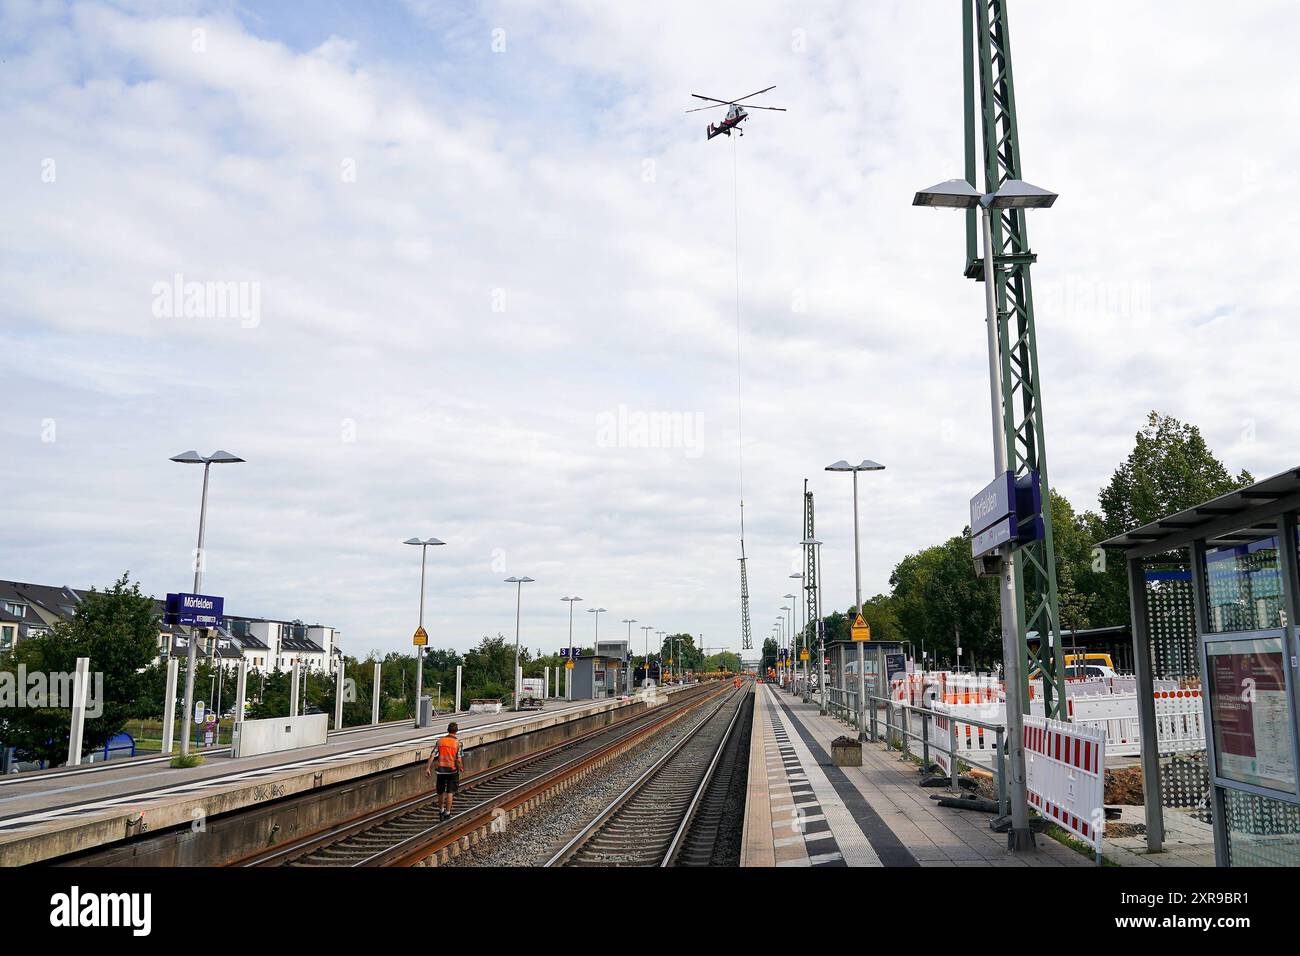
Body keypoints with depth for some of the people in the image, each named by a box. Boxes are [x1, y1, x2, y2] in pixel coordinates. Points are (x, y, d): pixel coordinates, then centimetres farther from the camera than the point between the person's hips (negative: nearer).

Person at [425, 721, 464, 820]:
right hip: (452, 770, -3)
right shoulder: (458, 743, -8)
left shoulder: (440, 740, 1)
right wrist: (460, 767, 5)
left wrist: (428, 768, -5)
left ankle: (441, 810, 32)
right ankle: (447, 812, 10)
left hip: (441, 770, 3)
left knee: (441, 792, 18)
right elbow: (459, 760, -14)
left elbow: (432, 755, -5)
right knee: (450, 792, 7)